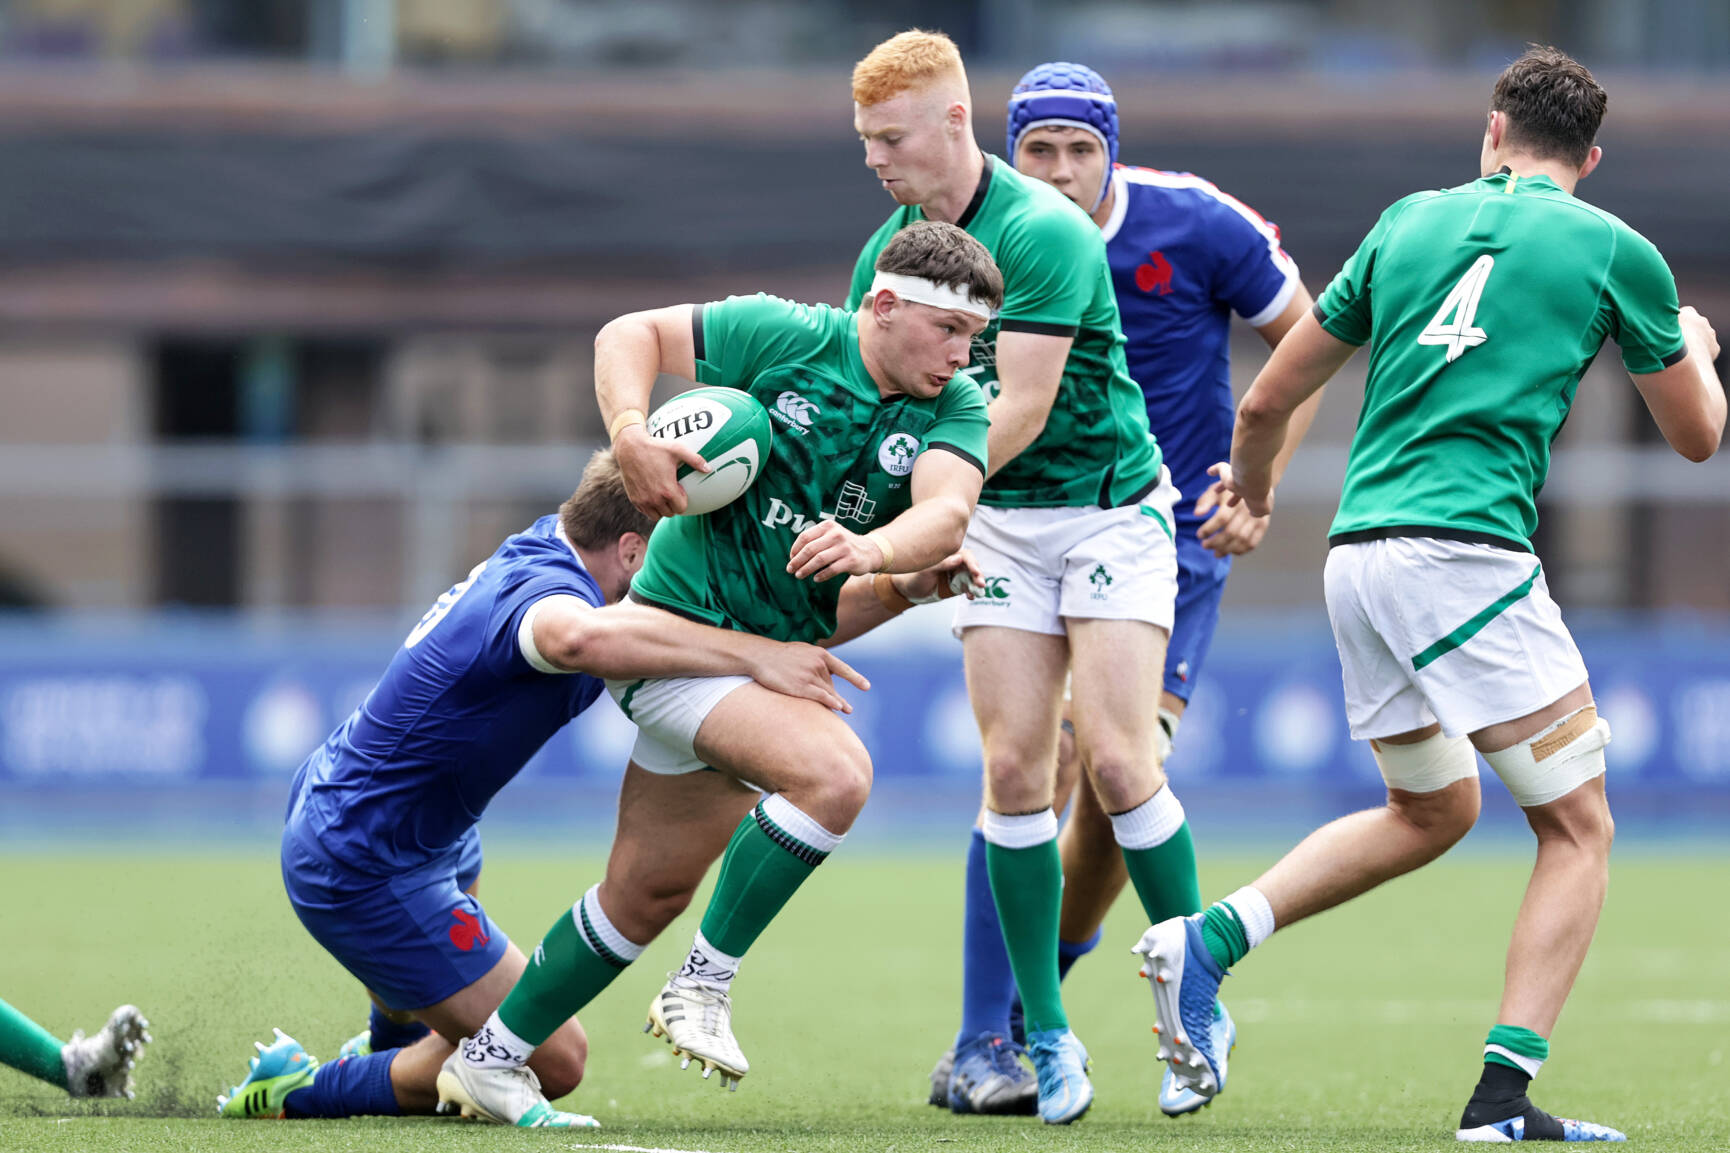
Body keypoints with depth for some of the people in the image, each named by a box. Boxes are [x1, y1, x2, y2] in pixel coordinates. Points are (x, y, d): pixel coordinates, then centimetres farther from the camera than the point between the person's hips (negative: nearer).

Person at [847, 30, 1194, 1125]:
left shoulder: (1045, 232, -20)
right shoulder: (889, 252, 2)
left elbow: (1019, 410, -25)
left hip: (1110, 508, -5)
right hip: (1001, 525, 5)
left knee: (1117, 761, -13)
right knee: (1015, 771, -5)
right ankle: (1046, 1035, 0)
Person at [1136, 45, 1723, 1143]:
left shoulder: (1411, 222, 15)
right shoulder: (1617, 250, 4)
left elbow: (1268, 401, 17)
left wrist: (1251, 484, 39)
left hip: (1357, 555, 6)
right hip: (1467, 550, -6)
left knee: (1434, 809, 25)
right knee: (1578, 829, 3)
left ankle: (1208, 940, 10)